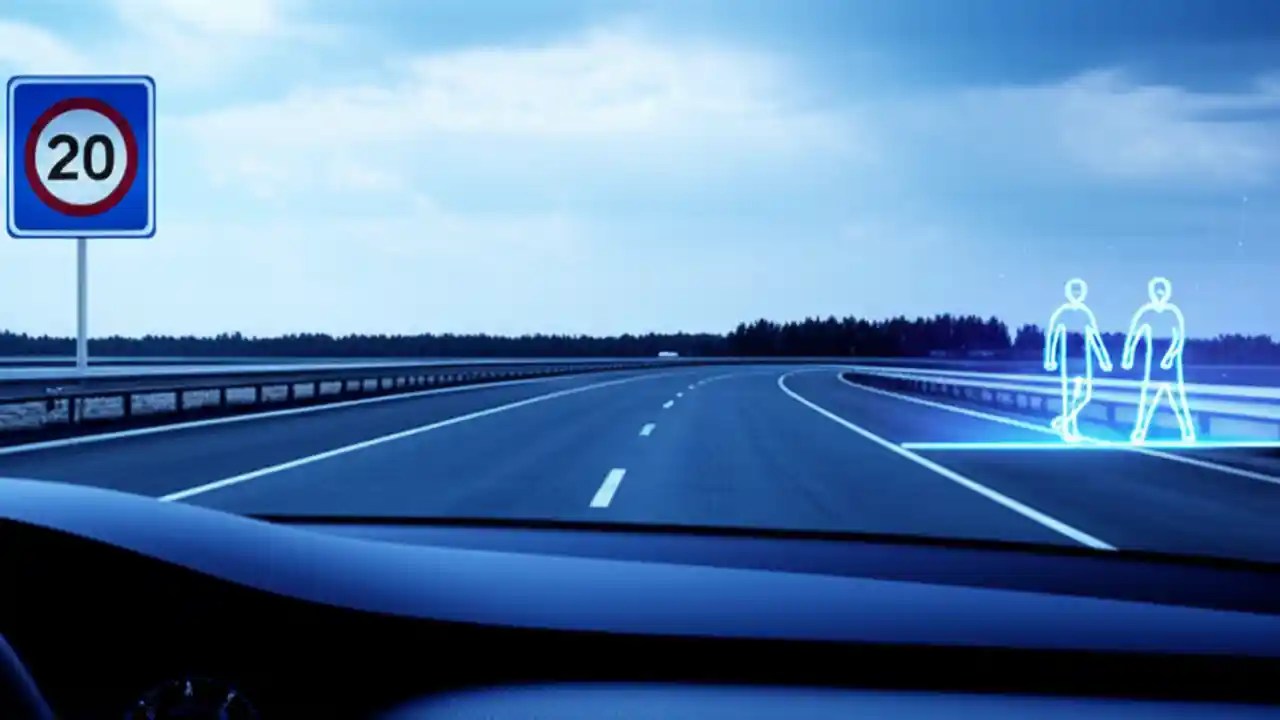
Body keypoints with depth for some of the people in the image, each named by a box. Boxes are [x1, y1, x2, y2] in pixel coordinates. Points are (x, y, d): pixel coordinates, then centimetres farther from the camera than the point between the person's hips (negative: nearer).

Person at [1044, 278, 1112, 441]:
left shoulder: (1086, 313, 8)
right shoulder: (1062, 312, -3)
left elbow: (1094, 337, 12)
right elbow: (1051, 335, -4)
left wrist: (1102, 359, 9)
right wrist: (1050, 359, -11)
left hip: (1083, 358, 4)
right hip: (1067, 358, -4)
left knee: (1085, 394, 0)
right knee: (1070, 393, -7)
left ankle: (1063, 421, 18)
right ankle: (1072, 428, 1)